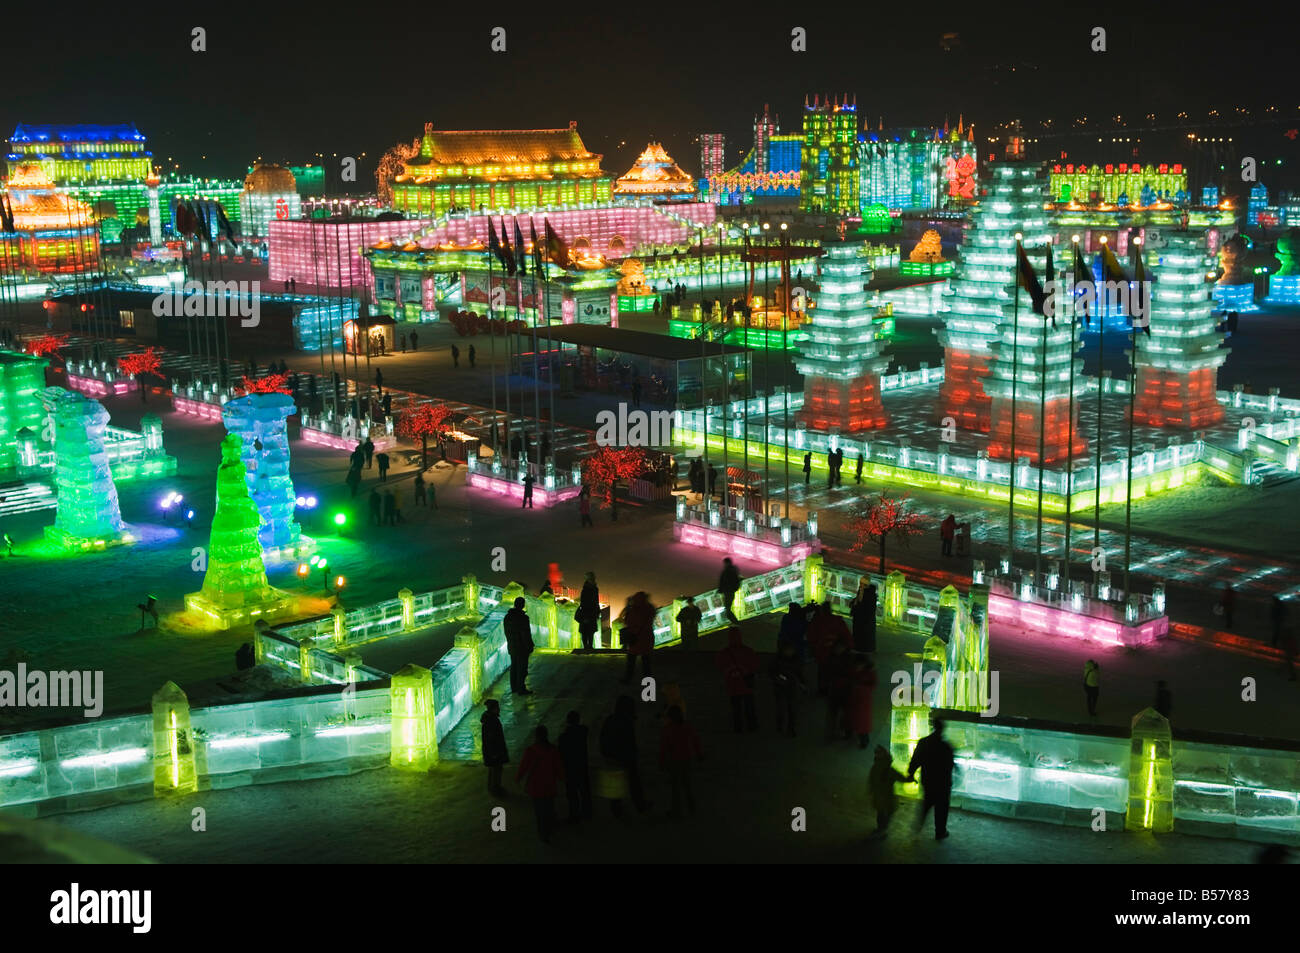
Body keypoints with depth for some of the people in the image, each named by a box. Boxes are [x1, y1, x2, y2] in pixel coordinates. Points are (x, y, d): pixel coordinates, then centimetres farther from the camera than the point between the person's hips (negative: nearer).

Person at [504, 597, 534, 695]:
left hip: (511, 646, 8)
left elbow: (507, 632, 12)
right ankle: (521, 689, 0)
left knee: (514, 666, 16)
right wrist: (530, 647, -10)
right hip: (522, 647, -8)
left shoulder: (507, 617, 4)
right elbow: (526, 634, -19)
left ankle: (514, 687, 24)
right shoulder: (523, 618, -20)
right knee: (522, 667, -2)